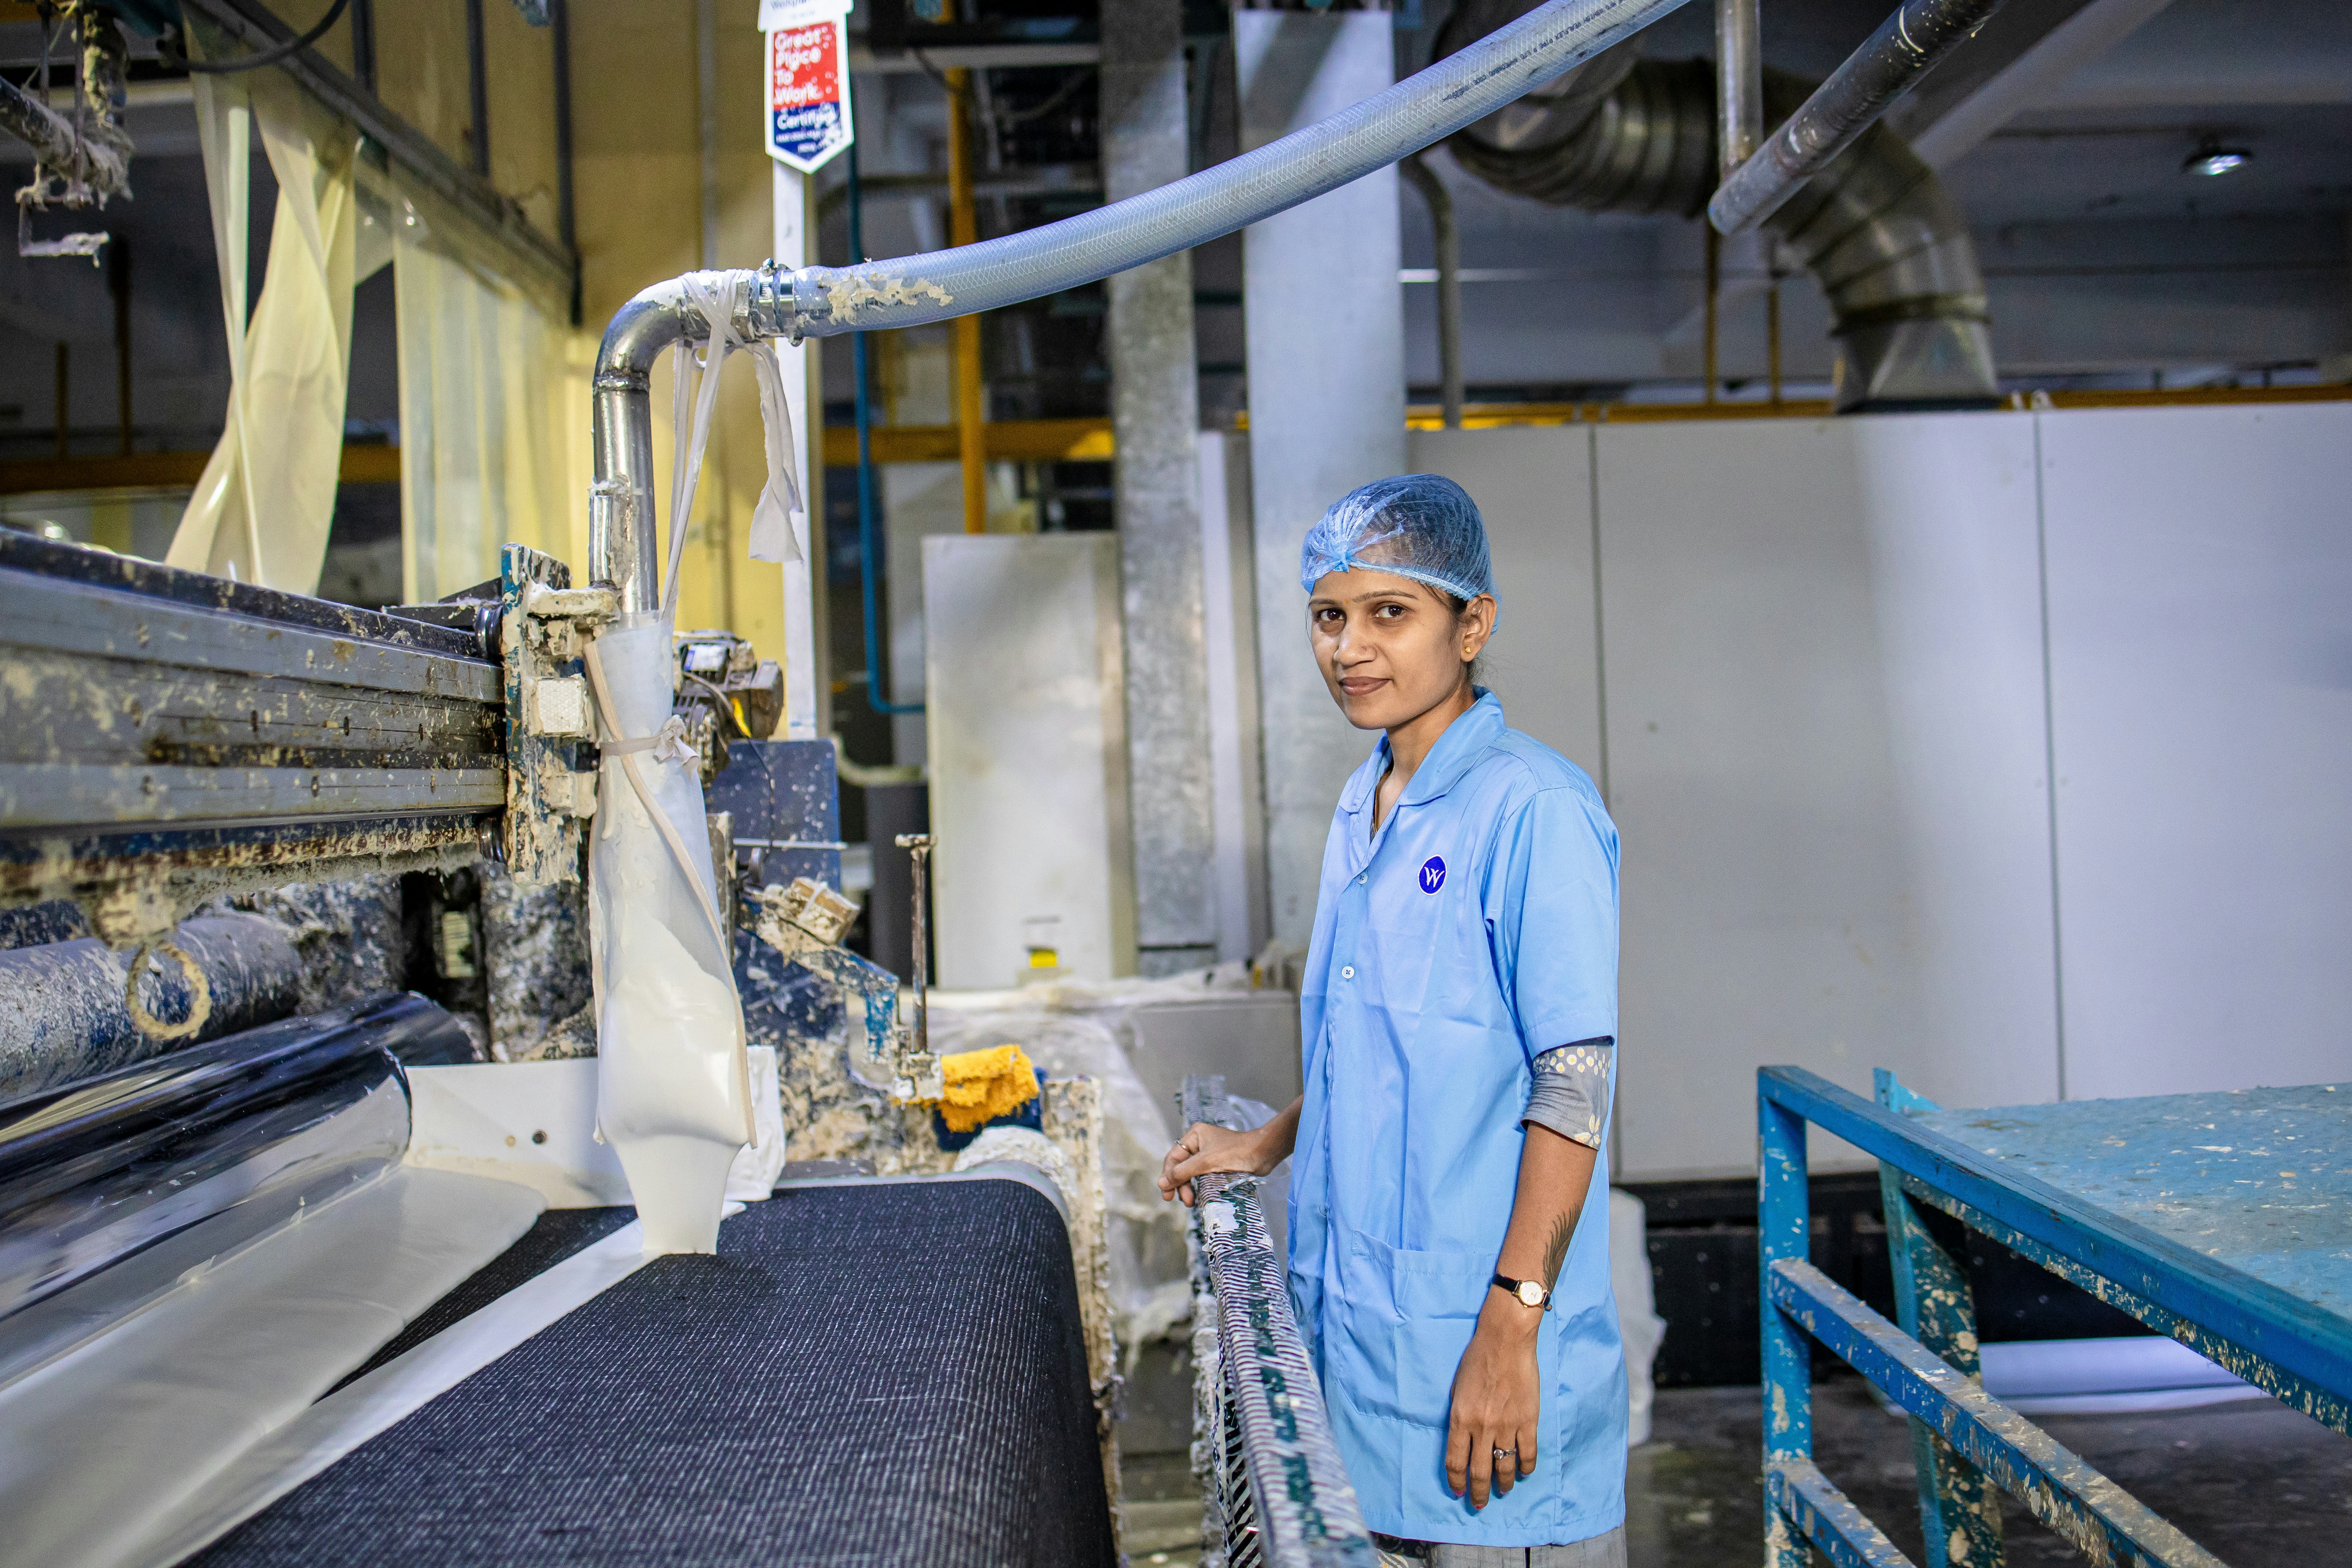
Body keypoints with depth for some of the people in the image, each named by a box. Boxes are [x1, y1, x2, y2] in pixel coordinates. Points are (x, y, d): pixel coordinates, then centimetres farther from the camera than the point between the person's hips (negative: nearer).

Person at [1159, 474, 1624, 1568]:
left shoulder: (1537, 810, -15)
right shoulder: (1361, 809, 11)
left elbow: (1572, 1087, -18)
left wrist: (1512, 1326, -20)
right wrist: (1269, 1146, 20)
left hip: (1477, 1340, -8)